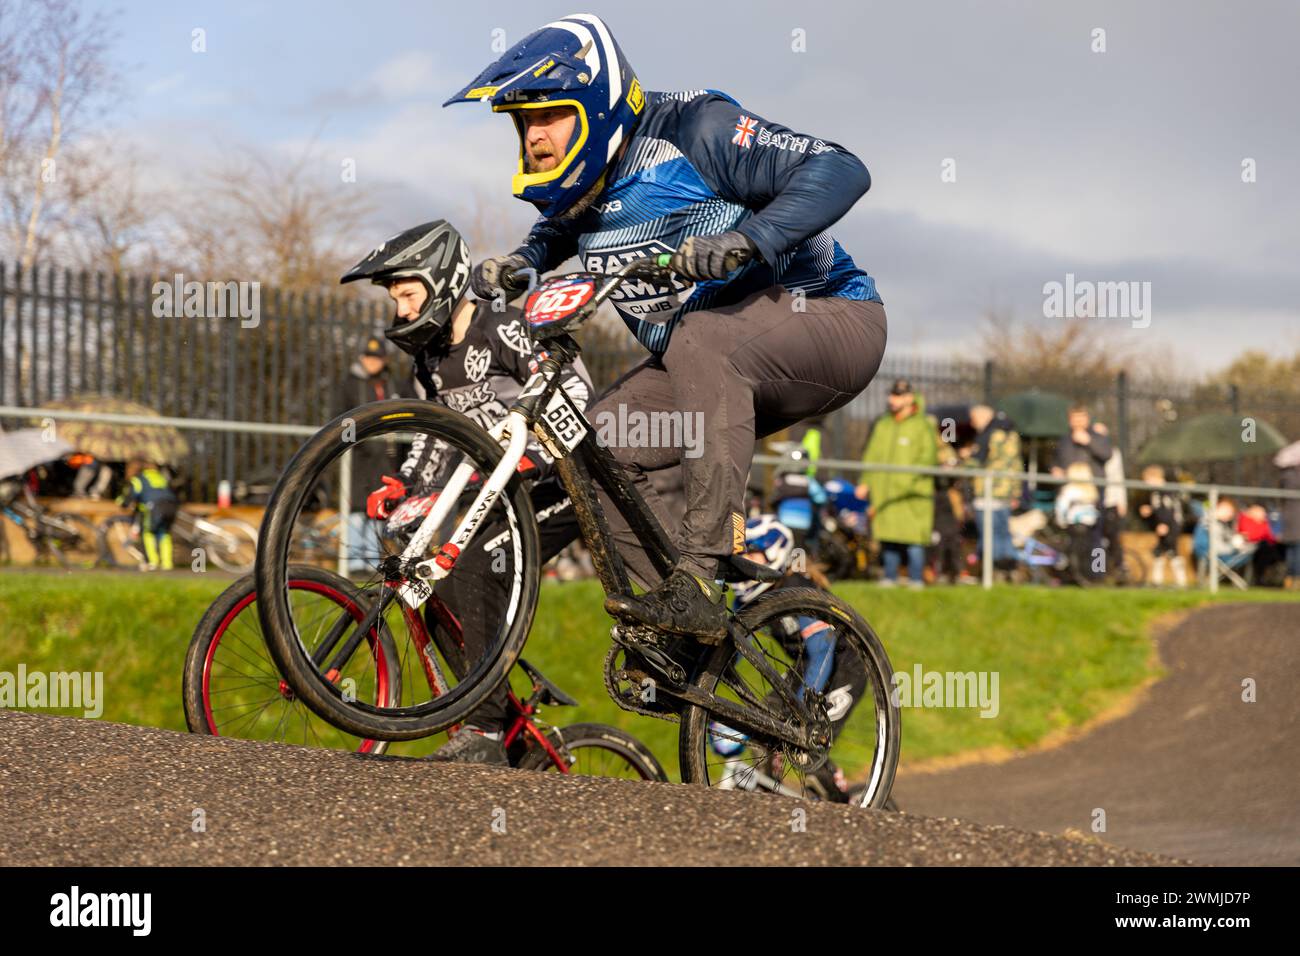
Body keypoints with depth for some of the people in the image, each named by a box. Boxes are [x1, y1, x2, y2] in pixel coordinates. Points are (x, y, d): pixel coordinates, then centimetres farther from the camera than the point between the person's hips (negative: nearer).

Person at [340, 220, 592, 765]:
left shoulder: (503, 332, -15)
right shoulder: (432, 357, 11)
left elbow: (576, 397, -22)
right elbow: (436, 438, 19)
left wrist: (533, 454, -35)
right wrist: (400, 484, 1)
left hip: (561, 482, -9)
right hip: (504, 494, 9)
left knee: (469, 566, -28)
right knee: (444, 599, -1)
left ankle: (485, 730, -28)